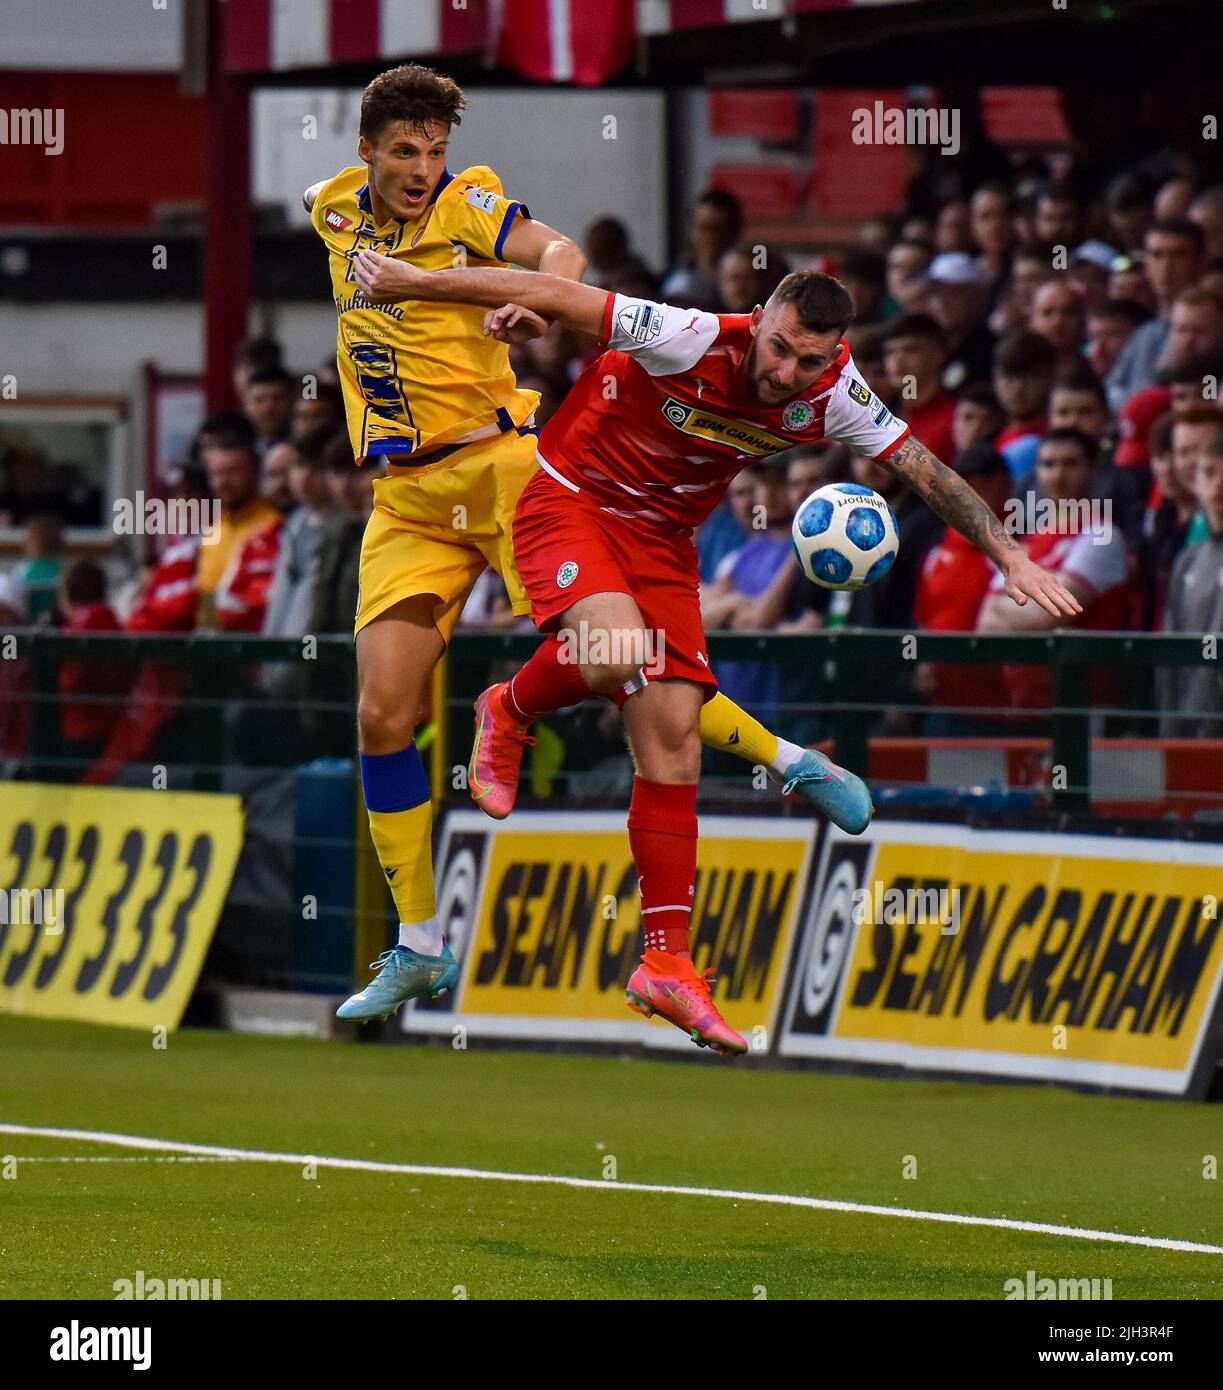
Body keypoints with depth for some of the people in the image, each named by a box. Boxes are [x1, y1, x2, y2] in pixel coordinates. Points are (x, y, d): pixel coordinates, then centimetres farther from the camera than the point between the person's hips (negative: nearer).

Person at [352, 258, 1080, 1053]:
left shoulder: (832, 396, -15)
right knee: (616, 653, -34)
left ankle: (668, 965, 2)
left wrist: (1011, 556, -14)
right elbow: (555, 295, -22)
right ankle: (511, 712, 1)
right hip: (570, 498, -5)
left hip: (663, 535, 5)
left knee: (675, 742, -3)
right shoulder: (691, 341, -29)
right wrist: (417, 283, -18)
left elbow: (928, 472, -6)